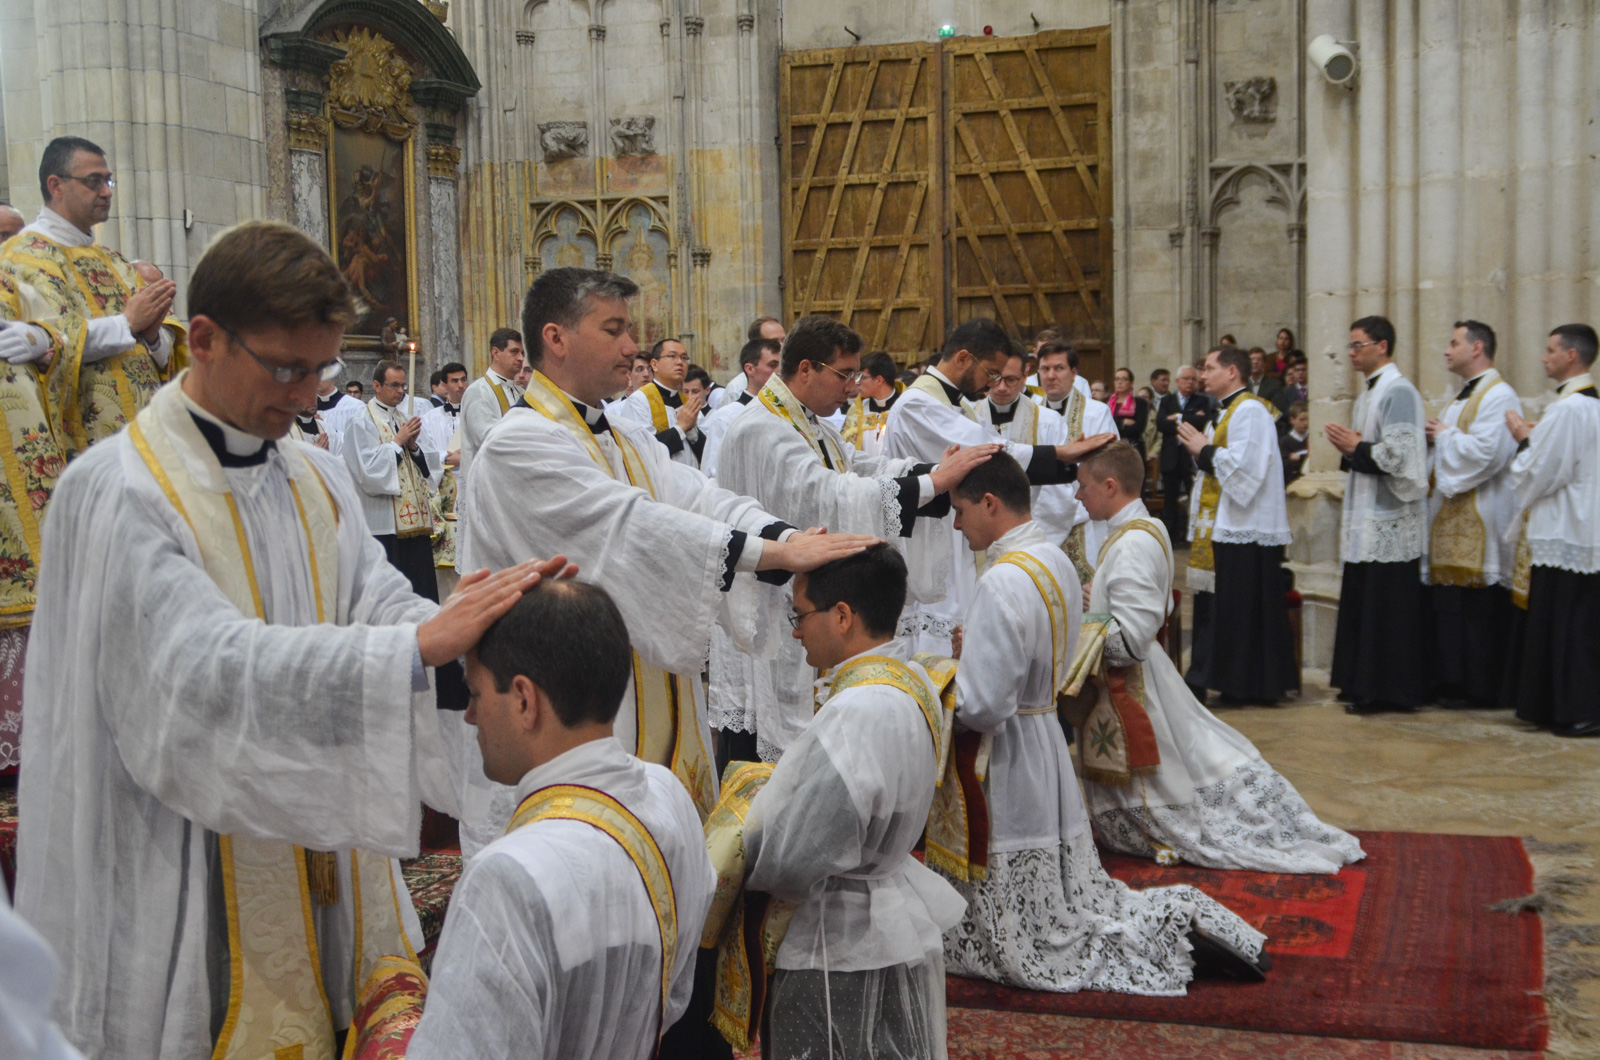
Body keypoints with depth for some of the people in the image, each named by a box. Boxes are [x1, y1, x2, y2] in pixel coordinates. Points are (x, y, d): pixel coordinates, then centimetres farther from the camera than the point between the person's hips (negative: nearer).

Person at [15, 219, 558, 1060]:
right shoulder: (118, 492, -16)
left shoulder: (317, 479, 8)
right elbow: (210, 670, -27)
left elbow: (377, 603, -2)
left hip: (323, 861, 7)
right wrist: (420, 644, -33)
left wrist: (470, 624, -24)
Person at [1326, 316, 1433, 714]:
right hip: (1367, 517, 10)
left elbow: (1396, 454, -22)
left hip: (1390, 519, -10)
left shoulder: (1398, 392, -13)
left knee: (1386, 608, -4)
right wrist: (1349, 448, 4)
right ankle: (1363, 684, 20)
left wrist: (1355, 447, -9)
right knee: (1361, 603, 12)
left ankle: (1384, 690, 2)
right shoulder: (1367, 395, 17)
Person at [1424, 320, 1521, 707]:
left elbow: (1487, 452, -23)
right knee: (1447, 603, 9)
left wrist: (1444, 436, -10)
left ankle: (1478, 689, 0)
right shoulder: (1462, 398, 20)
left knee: (1477, 610, -6)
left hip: (1478, 523, -10)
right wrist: (1433, 437, 6)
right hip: (1450, 518, 10)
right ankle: (1451, 685, 14)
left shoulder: (1499, 396, -10)